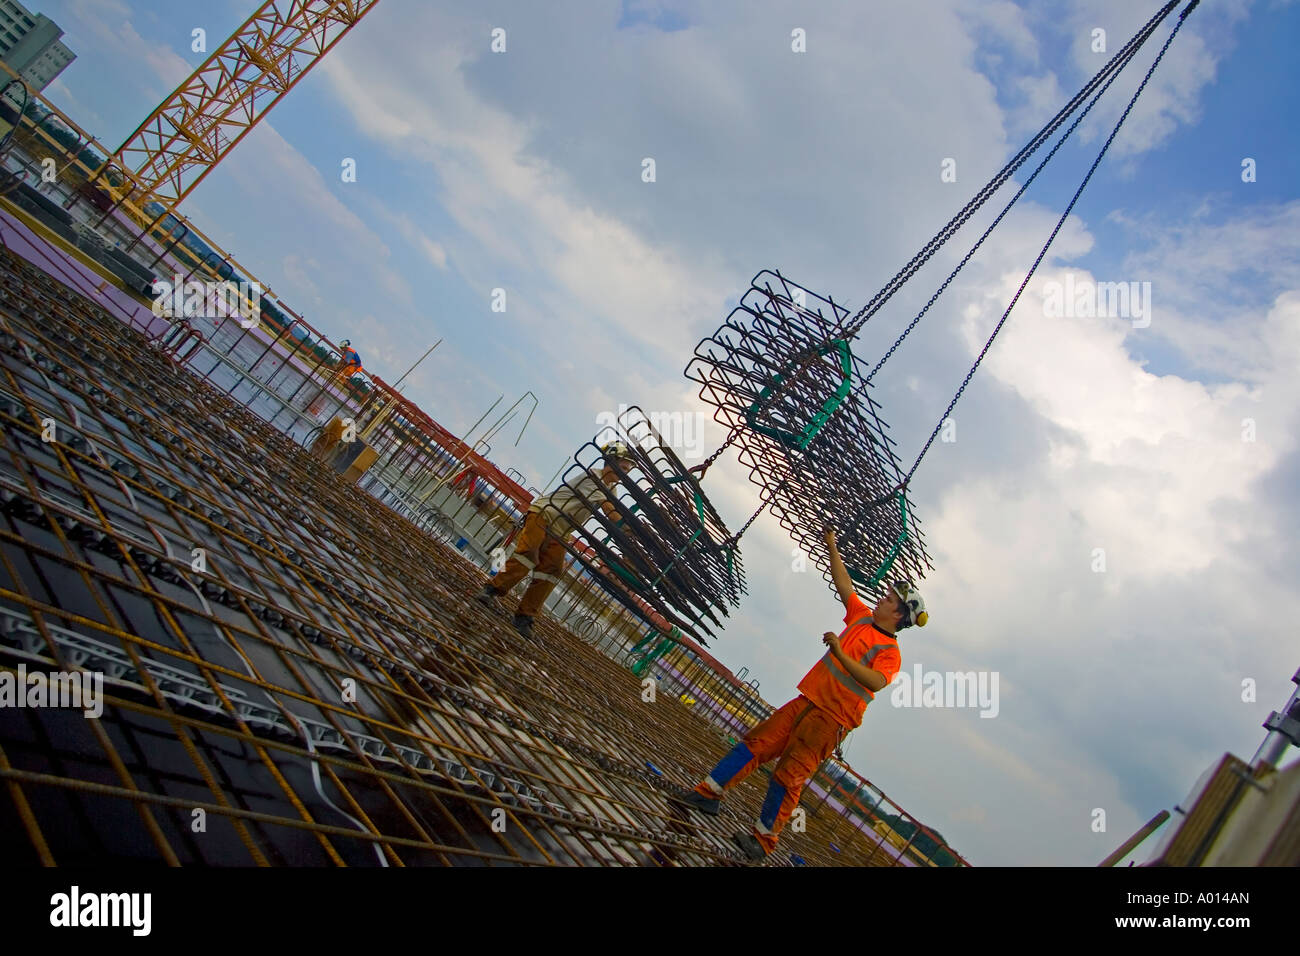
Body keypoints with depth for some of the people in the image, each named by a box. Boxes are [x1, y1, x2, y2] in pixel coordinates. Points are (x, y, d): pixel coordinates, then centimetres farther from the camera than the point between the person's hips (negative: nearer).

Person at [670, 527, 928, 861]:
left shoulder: (891, 652, -7)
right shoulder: (862, 618, 13)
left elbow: (875, 682, -26)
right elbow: (843, 584, 19)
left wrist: (839, 653, -32)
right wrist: (832, 547, 17)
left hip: (832, 719, -7)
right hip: (807, 701, 7)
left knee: (787, 776, -9)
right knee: (756, 743, 0)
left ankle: (764, 839, 2)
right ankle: (709, 792, 3)